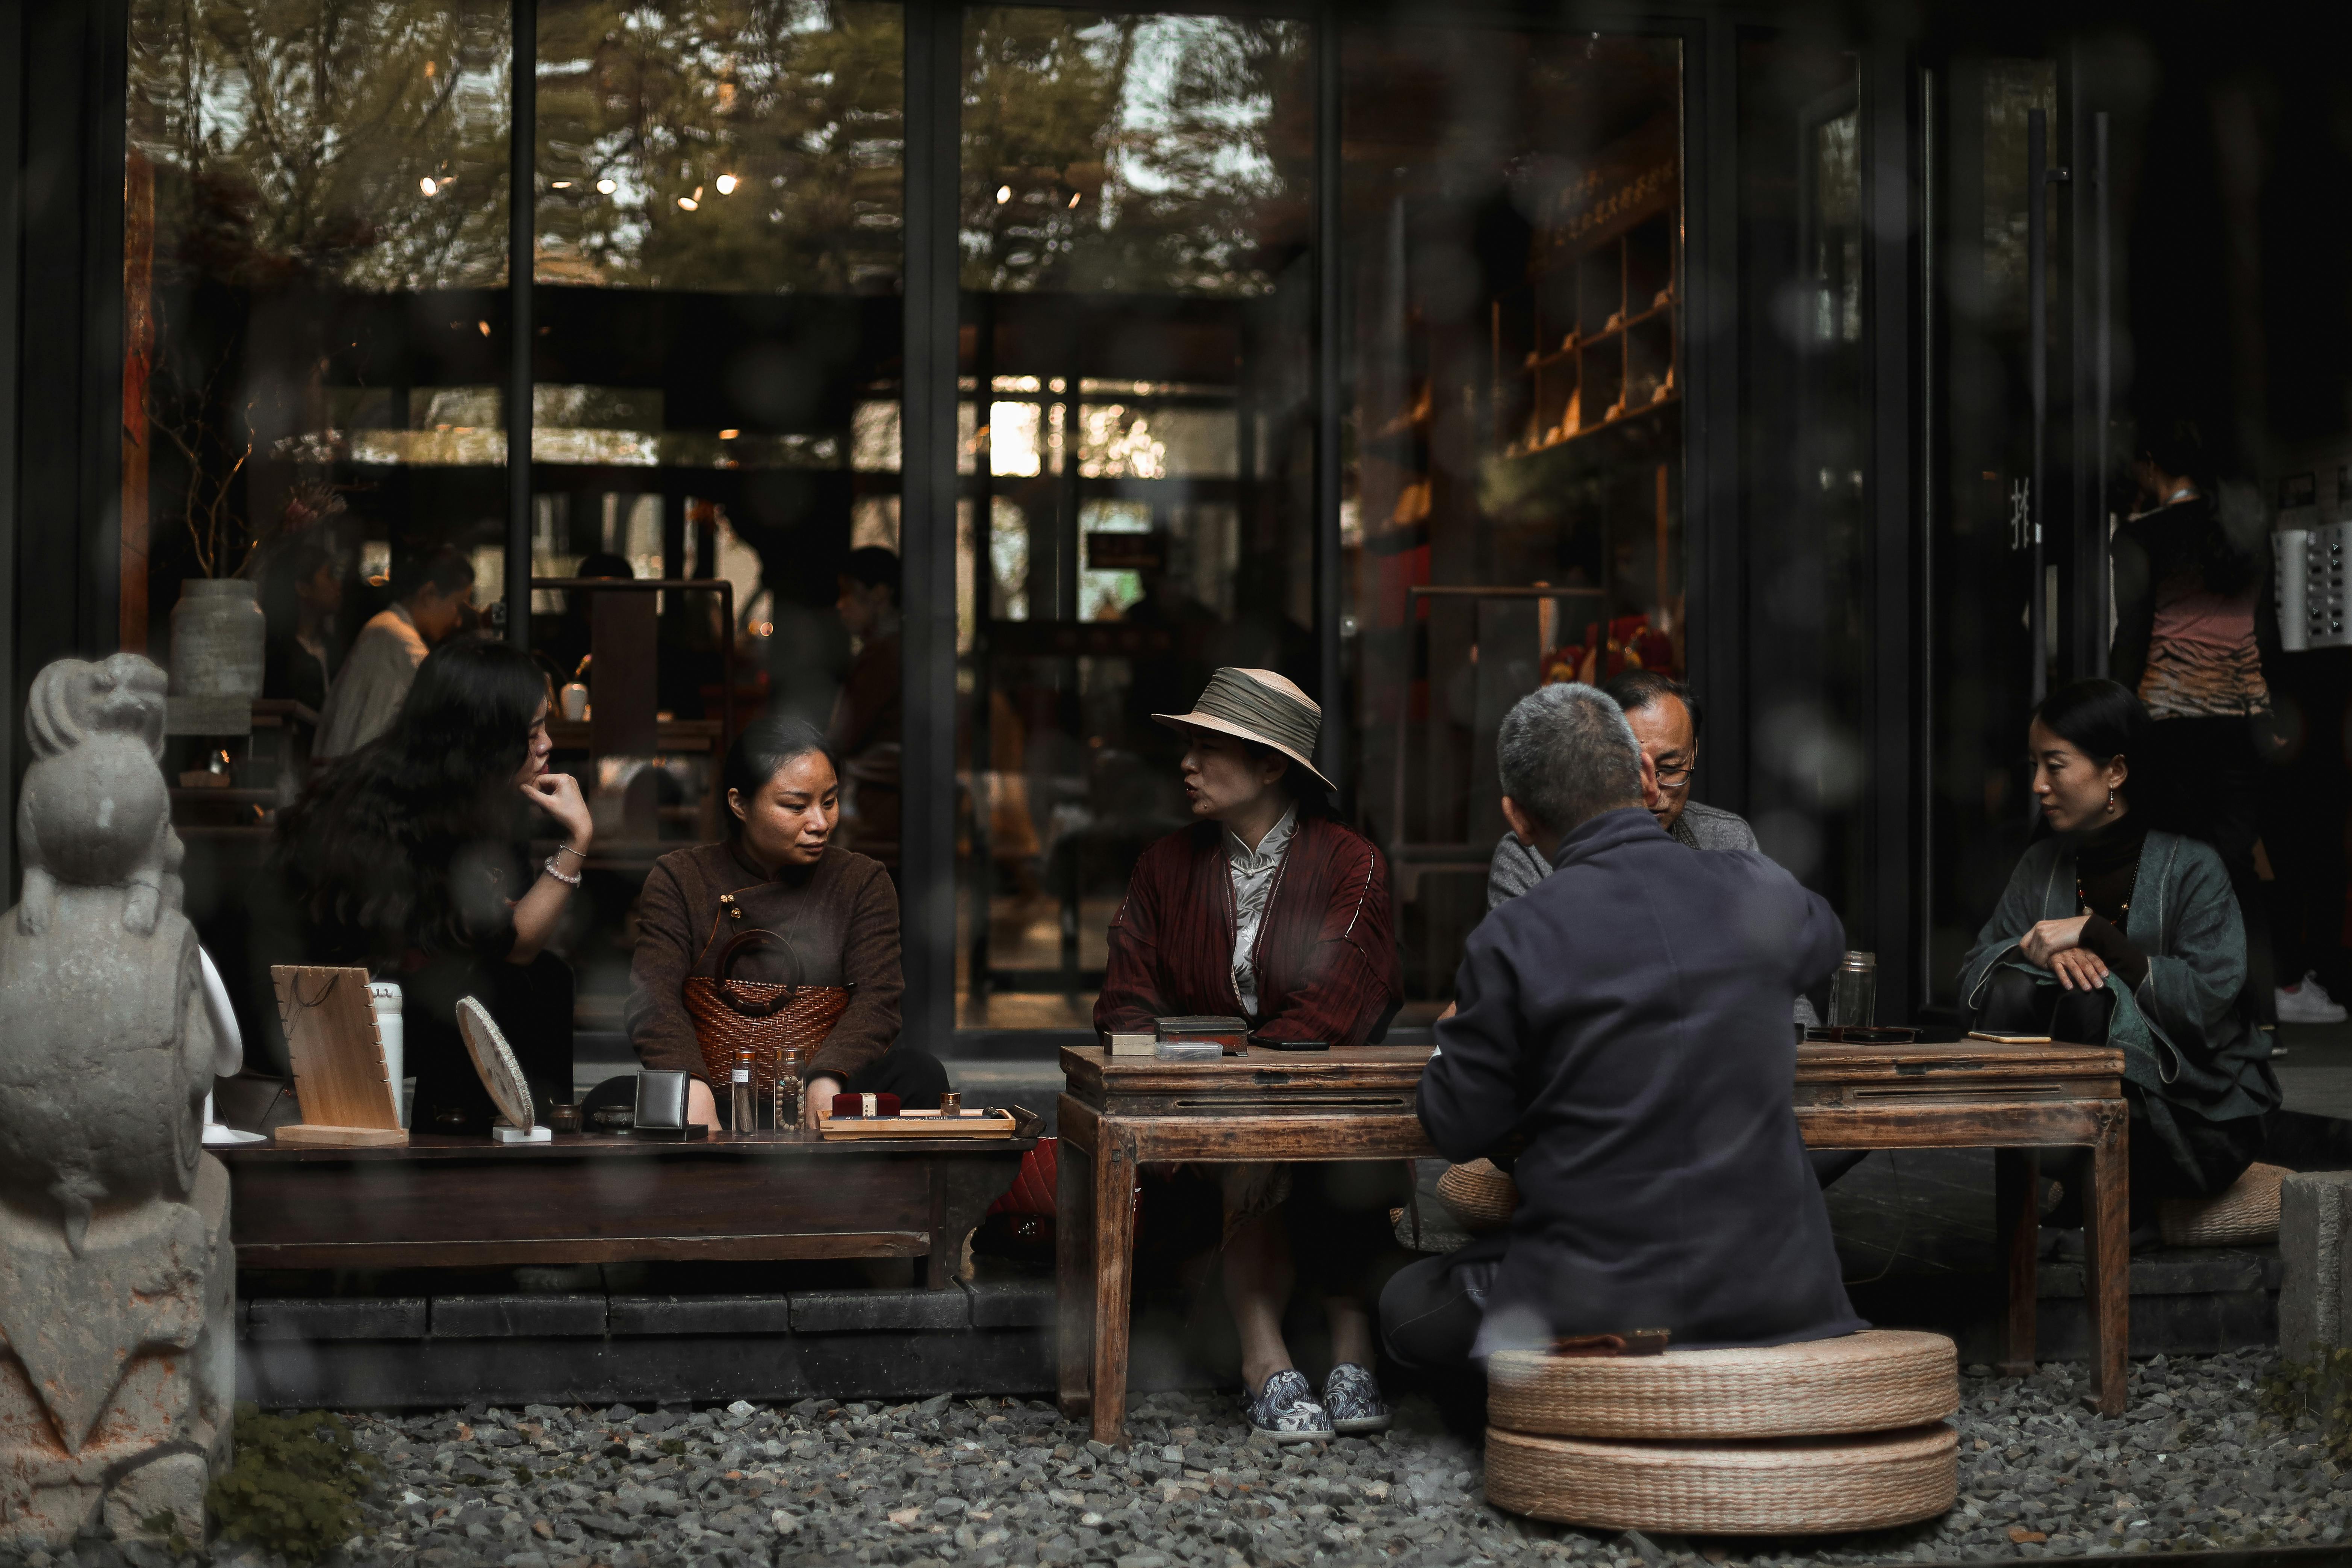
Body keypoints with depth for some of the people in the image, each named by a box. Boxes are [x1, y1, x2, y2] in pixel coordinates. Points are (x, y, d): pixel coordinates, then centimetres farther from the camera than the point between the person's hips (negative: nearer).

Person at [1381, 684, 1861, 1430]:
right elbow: (1823, 935, 25)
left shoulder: (1511, 941, -13)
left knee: (1409, 1306, 22)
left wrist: (1452, 1038, 19)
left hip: (1595, 1303, -4)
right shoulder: (1757, 893, -2)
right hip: (1778, 1301, 5)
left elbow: (1458, 1129, -2)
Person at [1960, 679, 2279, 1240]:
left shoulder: (2191, 867, -12)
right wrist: (2038, 952, -21)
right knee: (2014, 990, -21)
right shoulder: (2041, 864, 5)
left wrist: (2094, 935, -24)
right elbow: (1972, 978, 0)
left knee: (2092, 997, -30)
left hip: (2197, 1119, -4)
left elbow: (2207, 1002, -22)